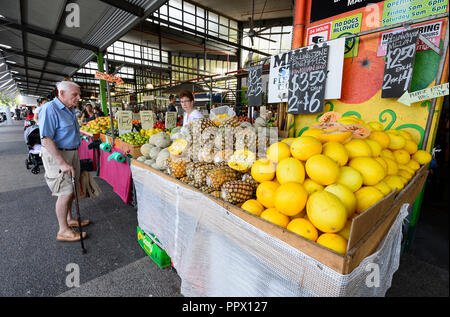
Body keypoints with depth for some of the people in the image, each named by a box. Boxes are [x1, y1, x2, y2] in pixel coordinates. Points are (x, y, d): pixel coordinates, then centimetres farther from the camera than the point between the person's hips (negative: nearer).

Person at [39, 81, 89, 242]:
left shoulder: (69, 110, 13)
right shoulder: (49, 109, -16)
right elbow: (46, 139, -22)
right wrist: (62, 163, -28)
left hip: (72, 153, 9)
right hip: (57, 155, -9)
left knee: (70, 190, 15)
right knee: (65, 192, -6)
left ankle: (69, 219, 31)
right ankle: (63, 230, 8)